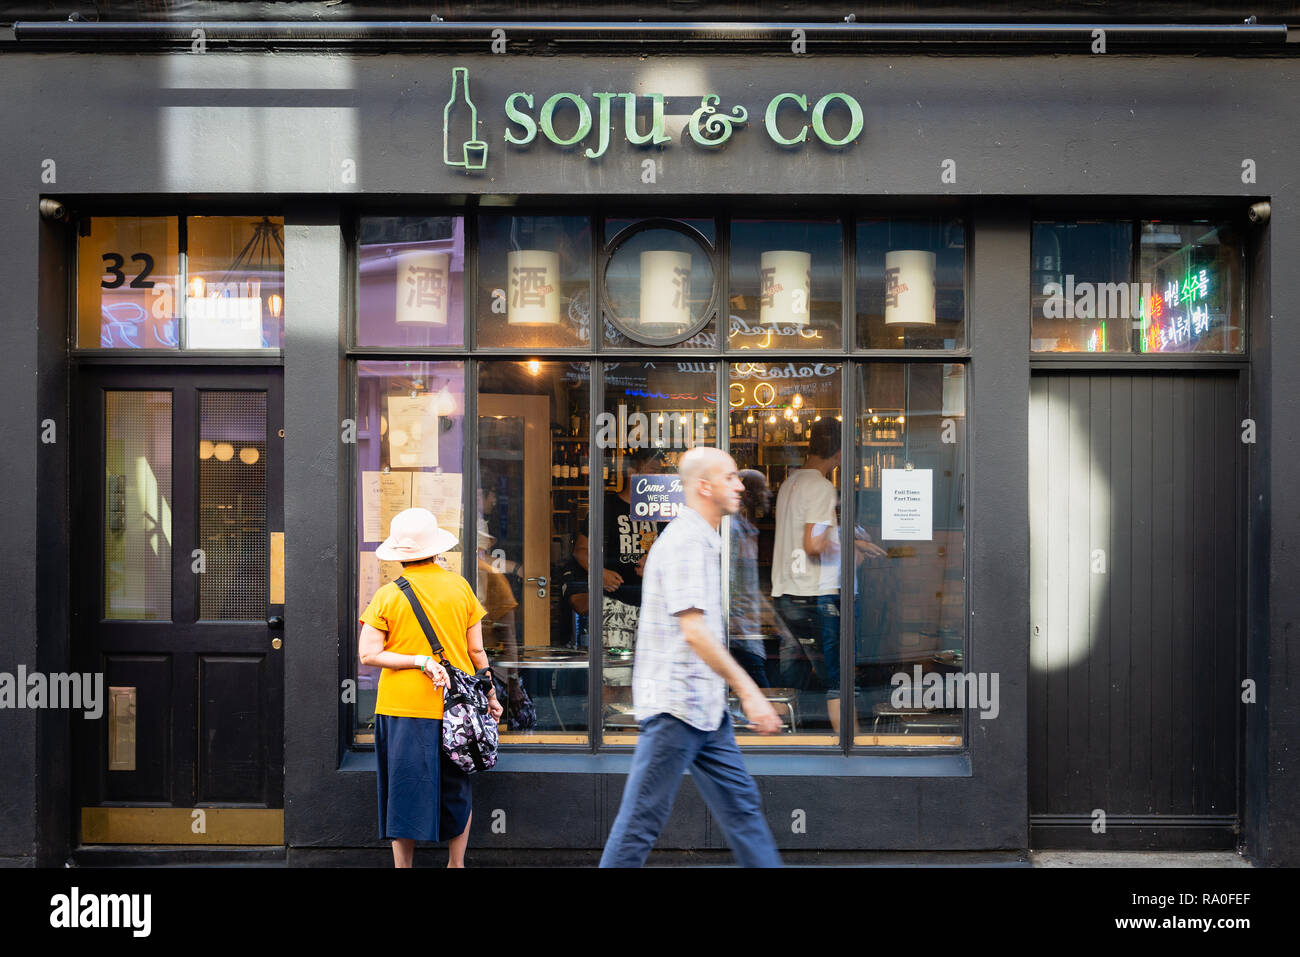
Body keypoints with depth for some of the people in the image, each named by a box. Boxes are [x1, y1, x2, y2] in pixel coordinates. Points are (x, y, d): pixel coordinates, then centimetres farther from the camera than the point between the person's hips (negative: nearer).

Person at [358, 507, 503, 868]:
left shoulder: (387, 596, -4)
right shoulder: (460, 586, -1)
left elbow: (368, 654, -10)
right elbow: (477, 651, 3)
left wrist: (420, 661, -11)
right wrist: (490, 695, 13)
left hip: (403, 707, -2)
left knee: (405, 795, 7)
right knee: (456, 790, 18)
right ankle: (456, 862, 26)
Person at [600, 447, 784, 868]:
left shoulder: (702, 540, 16)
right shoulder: (685, 541, -15)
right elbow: (694, 631, -23)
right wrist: (749, 691, -22)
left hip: (703, 707, 10)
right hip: (676, 704, -10)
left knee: (742, 805, 10)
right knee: (642, 820, -2)